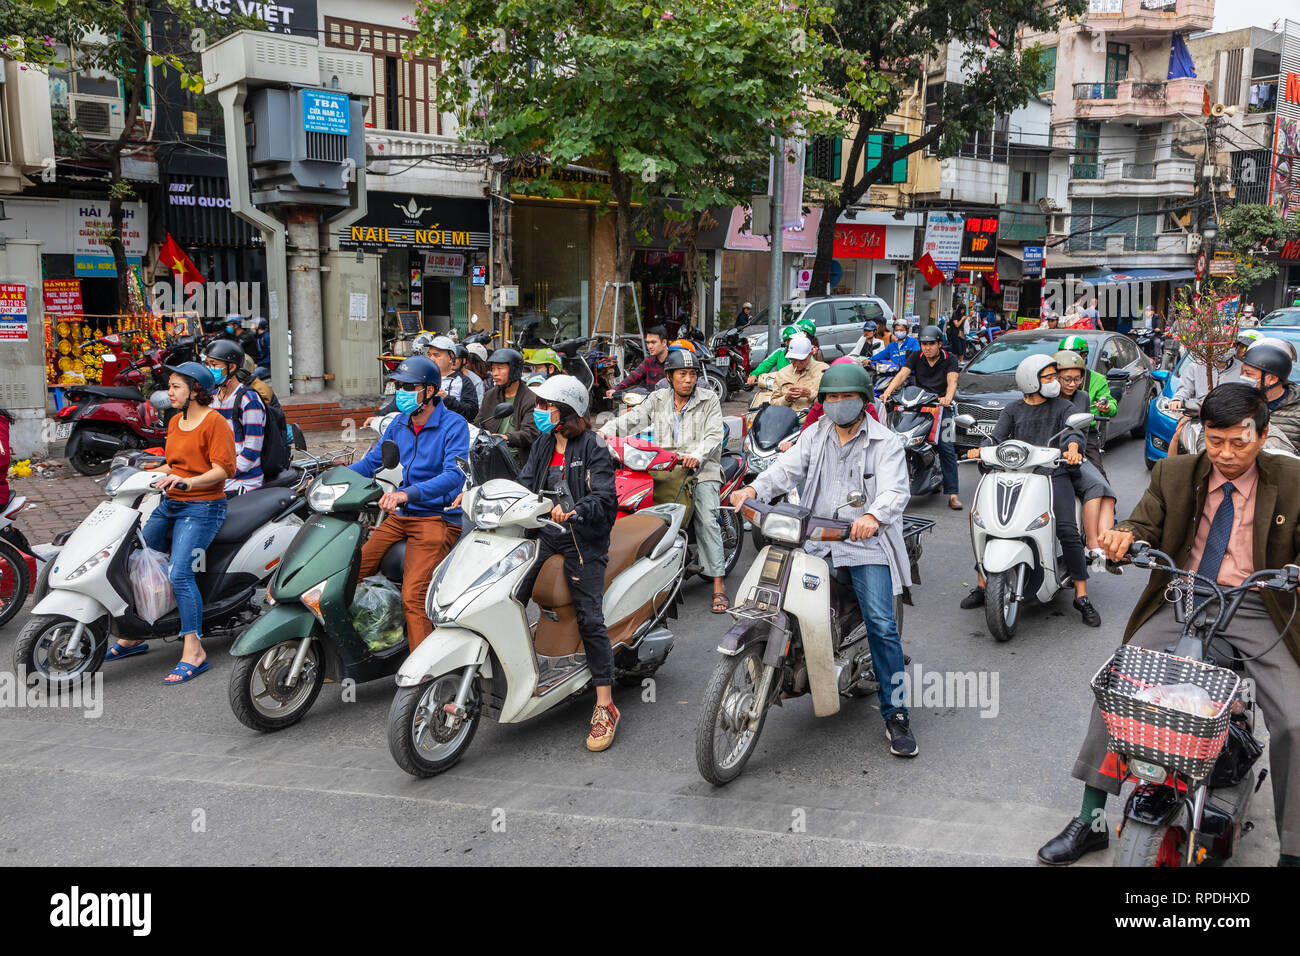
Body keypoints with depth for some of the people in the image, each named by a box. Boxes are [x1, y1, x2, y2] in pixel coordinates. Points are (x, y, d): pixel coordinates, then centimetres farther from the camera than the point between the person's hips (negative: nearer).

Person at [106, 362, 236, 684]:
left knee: (179, 573, -21)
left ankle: (194, 652, -17)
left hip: (202, 508, -9)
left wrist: (188, 482, -30)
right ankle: (133, 637, 23)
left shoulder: (214, 422, -9)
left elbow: (223, 467, -17)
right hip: (169, 504, 9)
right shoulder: (175, 421, 17)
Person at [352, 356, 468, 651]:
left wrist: (408, 493, -37)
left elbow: (455, 474, -23)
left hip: (438, 518, -7)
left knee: (412, 596, -22)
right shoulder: (399, 424, 13)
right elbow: (372, 461, 16)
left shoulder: (454, 425, -9)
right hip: (399, 517, 7)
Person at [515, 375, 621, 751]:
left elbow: (604, 498, -14)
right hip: (545, 536, 6)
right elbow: (524, 484, 10)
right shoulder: (542, 444, 15)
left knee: (589, 617, -13)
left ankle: (605, 706, -7)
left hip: (582, 540, -6)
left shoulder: (592, 446, -5)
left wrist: (573, 511, -30)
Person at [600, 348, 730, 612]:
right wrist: (605, 431, -14)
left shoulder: (708, 400, 7)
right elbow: (632, 419, 5)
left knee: (707, 520, -19)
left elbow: (714, 435, -4)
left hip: (700, 469, -3)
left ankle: (718, 585, -18)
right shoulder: (657, 399, 14)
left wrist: (697, 456, -24)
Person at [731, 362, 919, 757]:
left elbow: (895, 490, -13)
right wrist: (754, 488, -22)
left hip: (867, 545, -3)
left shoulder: (886, 443, 2)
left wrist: (873, 516, -36)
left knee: (882, 626, -13)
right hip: (815, 542, 4)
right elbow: (786, 468, 0)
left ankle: (896, 713, -3)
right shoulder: (814, 436, 15)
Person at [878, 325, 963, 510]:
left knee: (946, 447, -12)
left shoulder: (949, 359, 1)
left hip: (941, 405, -2)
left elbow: (952, 381, -14)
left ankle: (952, 494, -11)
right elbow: (902, 374, -7)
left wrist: (948, 398, -36)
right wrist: (888, 391, -26)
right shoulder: (916, 357, 7)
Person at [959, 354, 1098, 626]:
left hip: (1053, 475, -2)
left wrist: (1073, 448, -28)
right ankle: (982, 587, 2)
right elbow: (997, 436, 4)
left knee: (1068, 532, -20)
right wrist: (981, 449, -18)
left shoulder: (1063, 407, 13)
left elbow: (1074, 431, -4)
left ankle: (1082, 597, -10)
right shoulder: (1014, 409, 17)